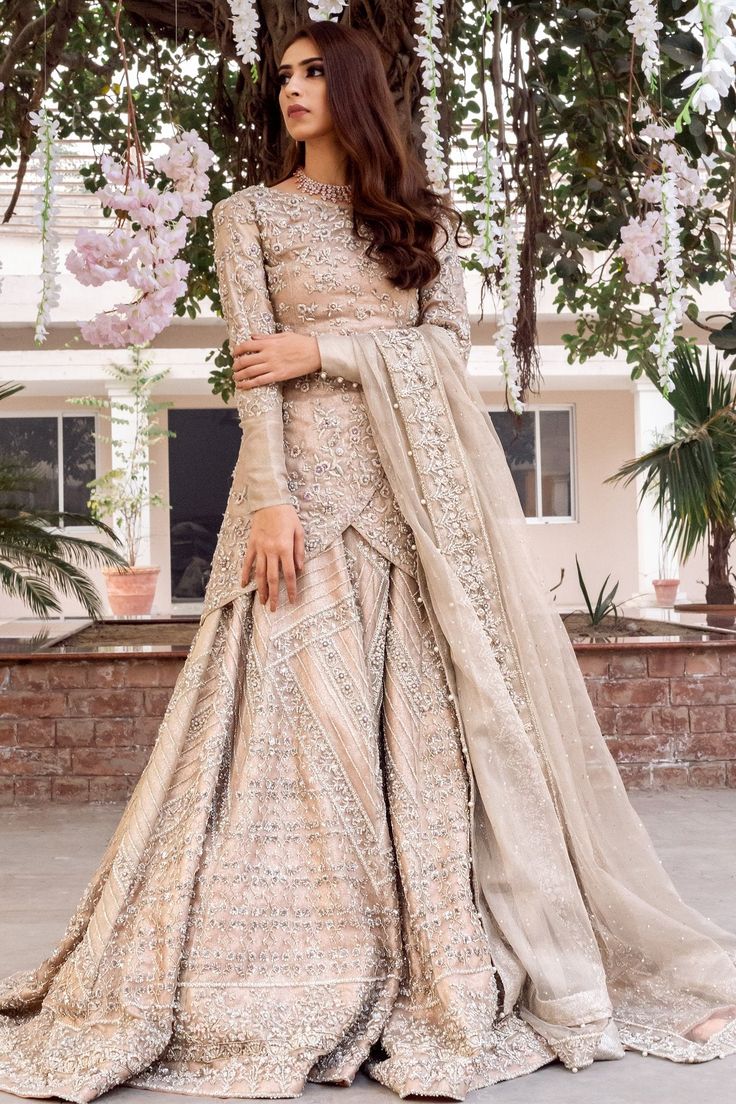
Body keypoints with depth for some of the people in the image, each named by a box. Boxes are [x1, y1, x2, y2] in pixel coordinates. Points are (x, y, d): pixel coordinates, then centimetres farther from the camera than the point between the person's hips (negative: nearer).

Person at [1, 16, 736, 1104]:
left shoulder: (422, 219, 17)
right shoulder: (250, 214, 10)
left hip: (428, 485, 3)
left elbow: (449, 345, 5)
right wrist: (268, 499, -14)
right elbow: (254, 367, -2)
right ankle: (292, 986, 1)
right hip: (313, 481, -2)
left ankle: (459, 968, 7)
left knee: (451, 712, -2)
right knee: (306, 712, -8)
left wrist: (326, 347, -8)